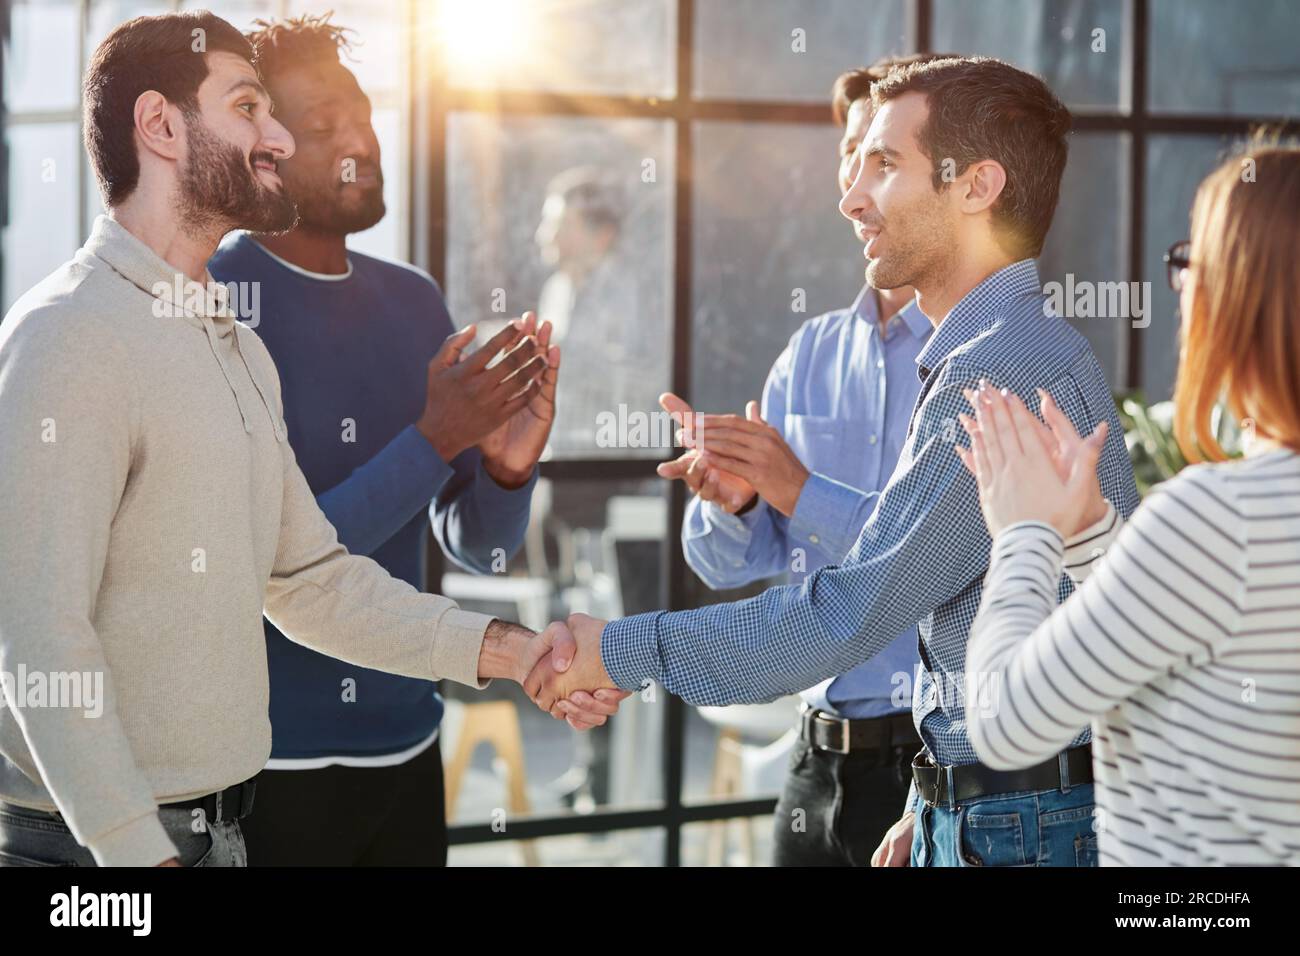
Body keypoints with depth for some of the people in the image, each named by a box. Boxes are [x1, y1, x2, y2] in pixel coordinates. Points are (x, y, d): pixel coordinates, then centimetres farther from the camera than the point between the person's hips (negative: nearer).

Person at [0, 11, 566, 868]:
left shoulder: (241, 348, 15)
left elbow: (311, 577, 14)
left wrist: (504, 651, 5)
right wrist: (139, 852, -24)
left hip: (222, 823, 9)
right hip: (99, 840, -9)